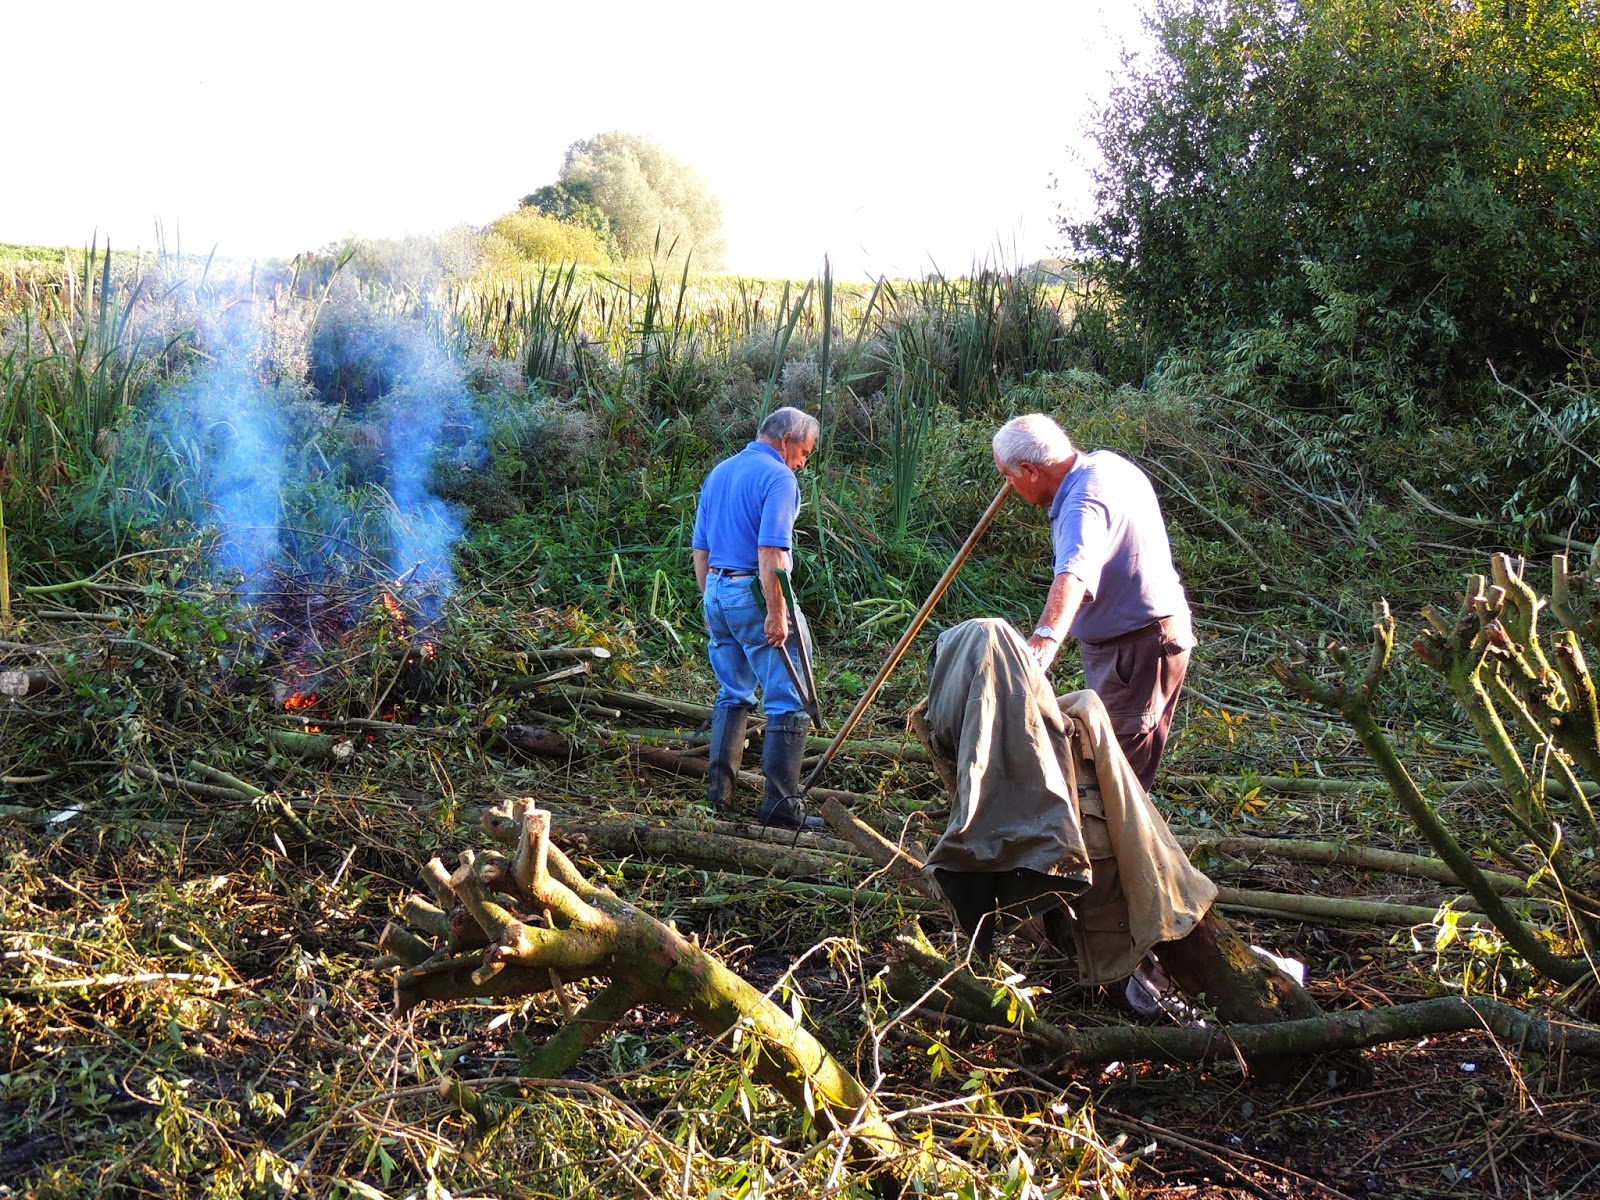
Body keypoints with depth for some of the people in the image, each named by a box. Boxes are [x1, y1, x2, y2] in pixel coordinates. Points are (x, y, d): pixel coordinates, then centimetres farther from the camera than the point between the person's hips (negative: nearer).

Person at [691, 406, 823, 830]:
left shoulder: (718, 473, 15)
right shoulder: (778, 477, -11)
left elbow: (700, 548, 18)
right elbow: (770, 552, -21)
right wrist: (776, 614, -21)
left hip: (717, 591, 8)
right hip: (755, 594, -8)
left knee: (733, 695, 21)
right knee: (788, 703, -1)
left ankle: (720, 790, 21)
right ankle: (780, 805, -1)